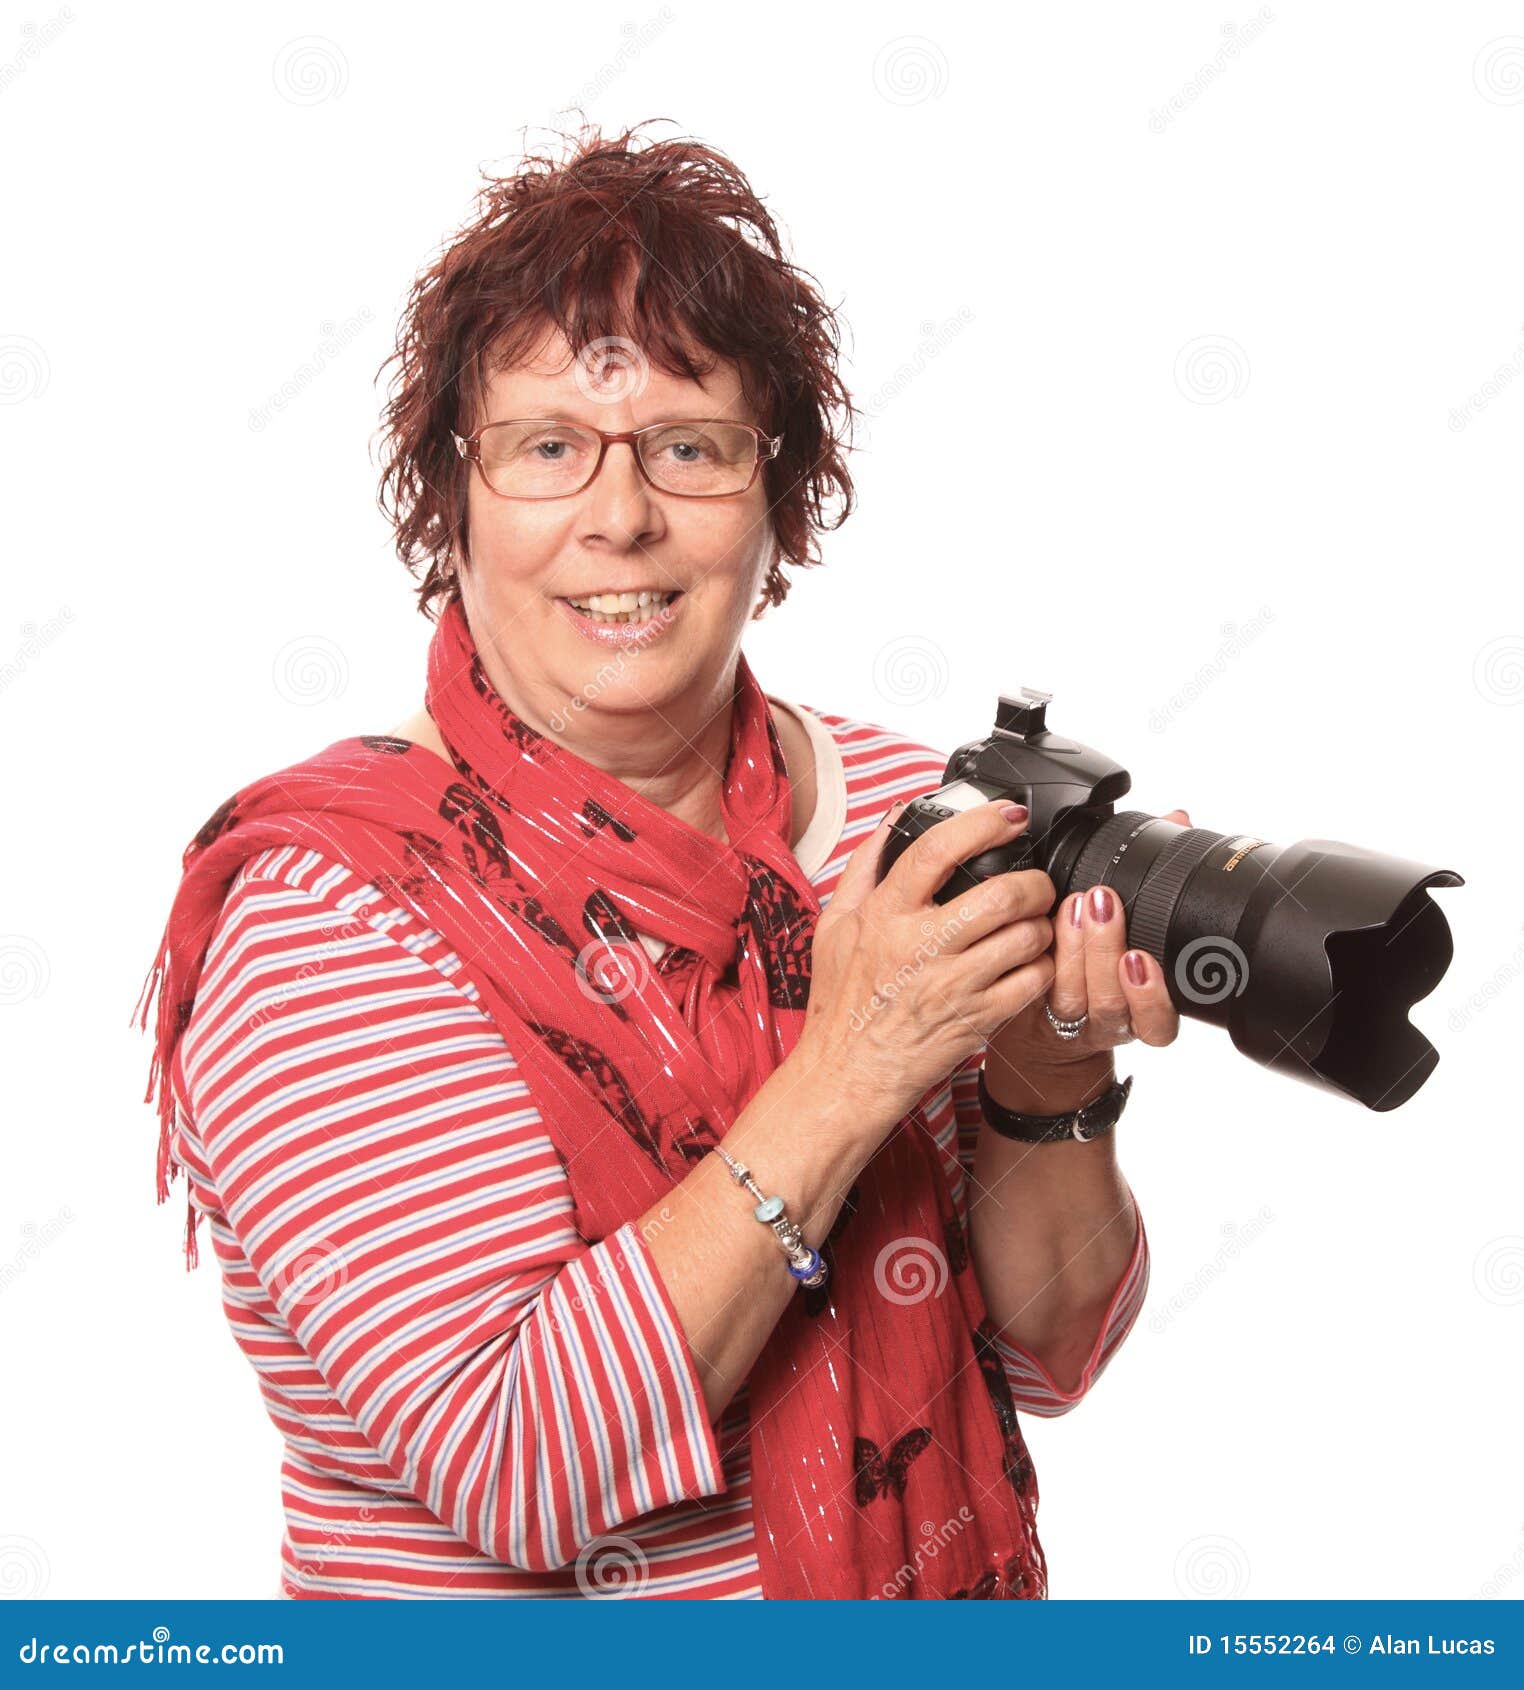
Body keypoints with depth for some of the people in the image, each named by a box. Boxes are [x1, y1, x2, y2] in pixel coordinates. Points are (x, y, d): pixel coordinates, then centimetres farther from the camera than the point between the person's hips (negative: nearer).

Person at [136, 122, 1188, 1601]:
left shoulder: (912, 818, -3)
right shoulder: (324, 907, -14)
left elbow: (1044, 1357, 1)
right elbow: (519, 1474, -20)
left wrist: (1048, 1094, -16)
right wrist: (842, 1083, -25)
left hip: (938, 1593, 4)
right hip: (497, 1634, -3)